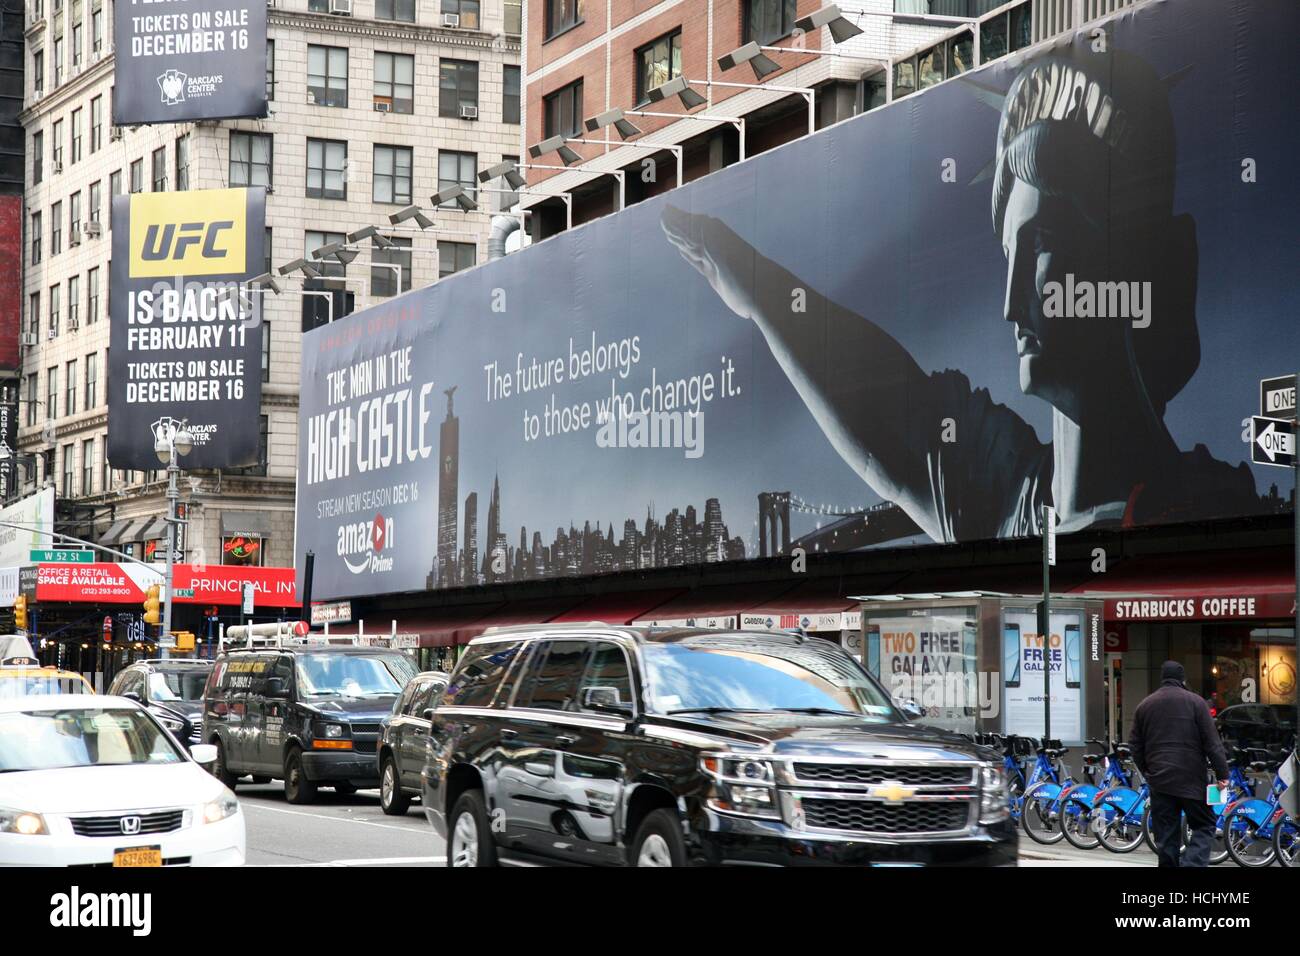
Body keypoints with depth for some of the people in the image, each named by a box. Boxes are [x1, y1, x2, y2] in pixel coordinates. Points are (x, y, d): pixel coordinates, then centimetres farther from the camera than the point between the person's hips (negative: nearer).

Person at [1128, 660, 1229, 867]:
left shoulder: (1144, 706, 9)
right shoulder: (1195, 702, -3)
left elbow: (1135, 745, 13)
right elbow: (1212, 743, -6)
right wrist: (1222, 774, -3)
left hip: (1159, 780, 4)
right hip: (1191, 779, -4)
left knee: (1166, 834, 8)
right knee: (1204, 826, 4)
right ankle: (1192, 864, -16)